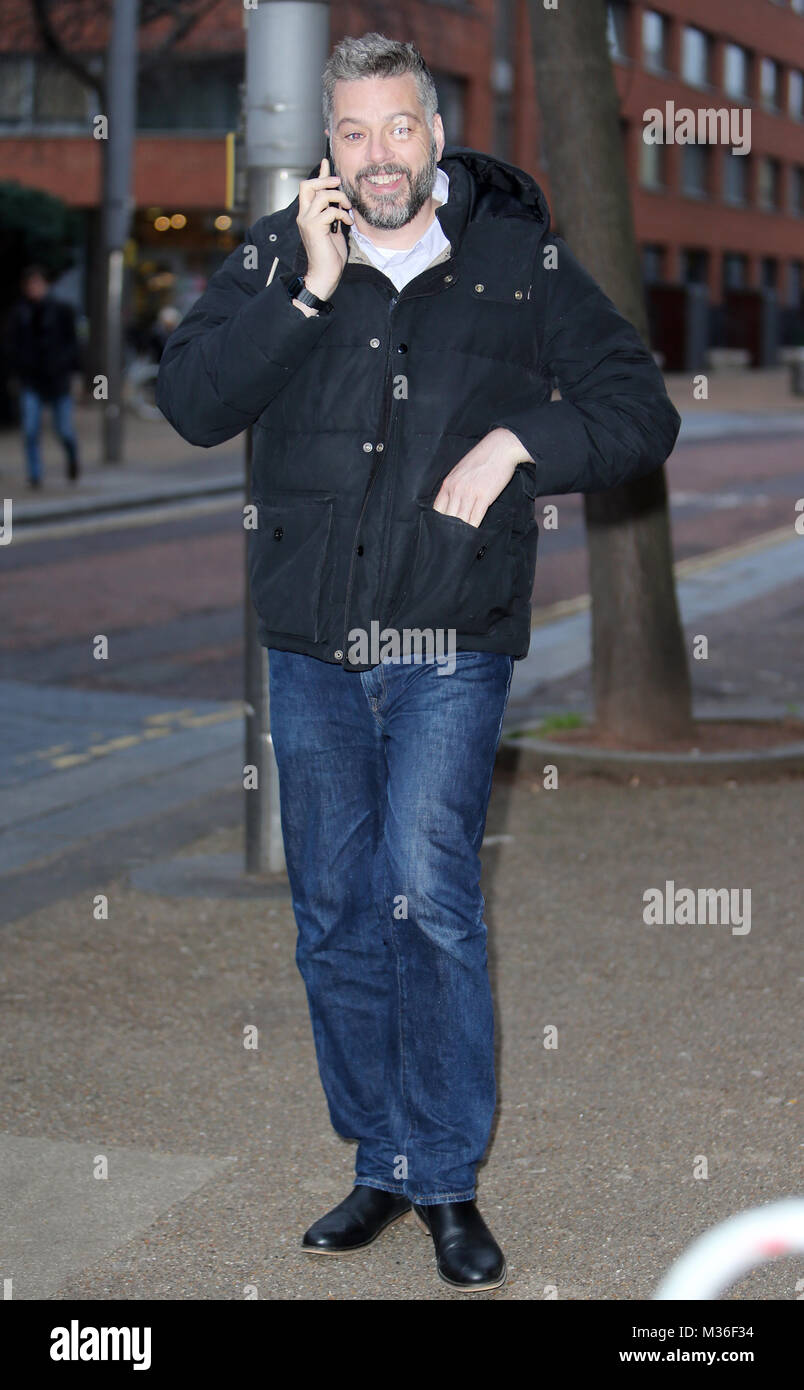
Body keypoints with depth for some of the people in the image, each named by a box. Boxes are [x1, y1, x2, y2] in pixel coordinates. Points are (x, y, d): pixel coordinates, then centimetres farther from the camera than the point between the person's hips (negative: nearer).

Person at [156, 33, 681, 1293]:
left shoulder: (520, 260, 2)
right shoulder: (277, 255, 5)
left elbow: (642, 412, 4)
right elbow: (191, 404, -6)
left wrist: (523, 440, -13)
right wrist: (309, 291, -14)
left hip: (451, 644, -3)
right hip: (311, 644, 3)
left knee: (428, 895, -14)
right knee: (334, 913, 8)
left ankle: (446, 1180, -1)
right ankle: (381, 1163, 23)